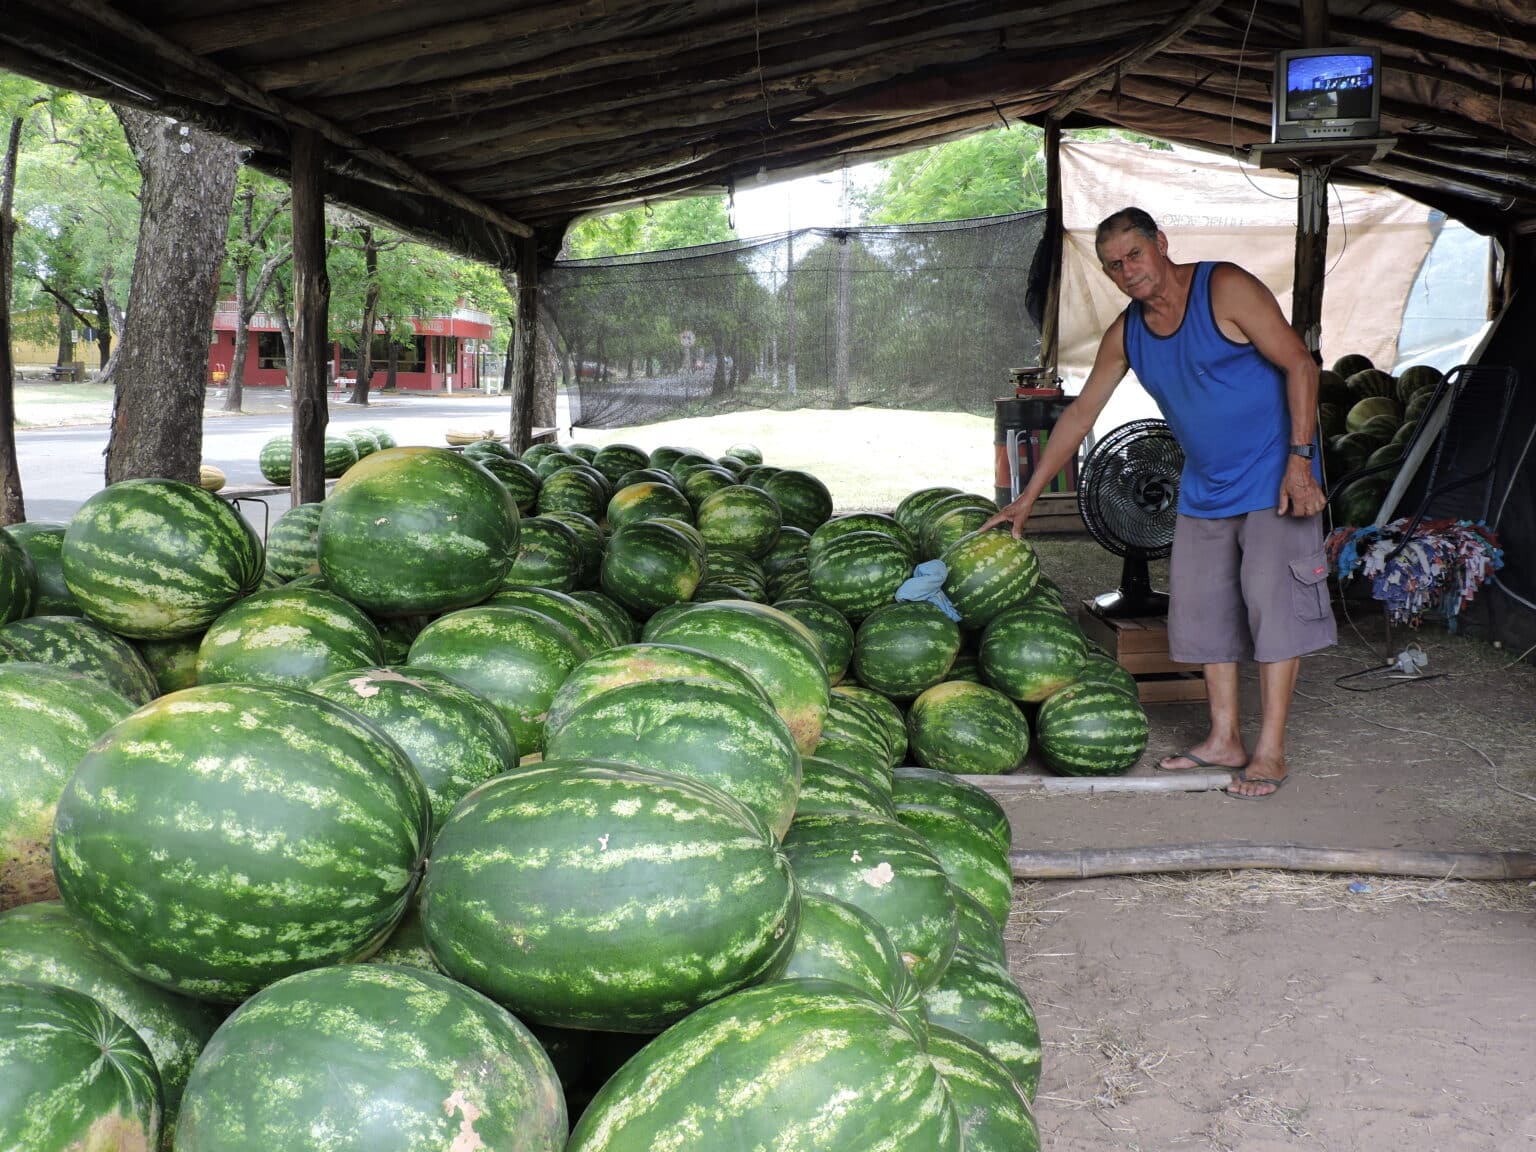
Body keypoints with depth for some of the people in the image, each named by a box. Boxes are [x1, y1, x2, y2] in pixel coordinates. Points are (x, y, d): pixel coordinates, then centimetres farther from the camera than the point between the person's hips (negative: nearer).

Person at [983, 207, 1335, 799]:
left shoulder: (1226, 289, -13)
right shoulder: (1125, 334, 5)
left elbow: (1299, 364, -14)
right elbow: (1079, 415, 11)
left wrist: (1300, 459, -22)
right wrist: (1028, 496, 10)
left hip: (1273, 479, -7)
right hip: (1204, 489, 7)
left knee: (1274, 604, -8)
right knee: (1203, 607, 7)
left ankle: (1270, 752, -4)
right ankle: (1224, 740, 16)